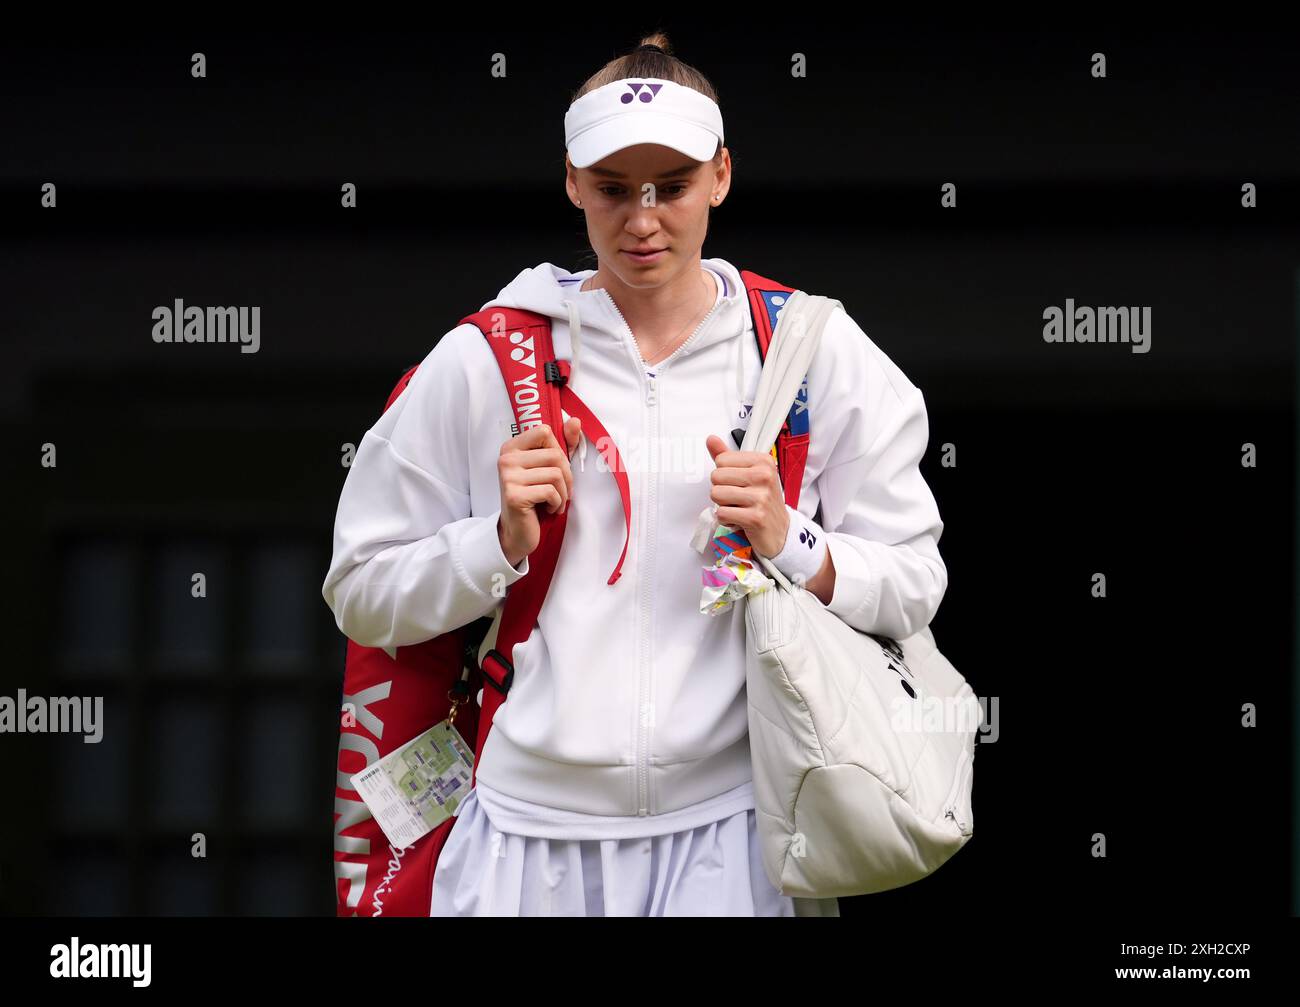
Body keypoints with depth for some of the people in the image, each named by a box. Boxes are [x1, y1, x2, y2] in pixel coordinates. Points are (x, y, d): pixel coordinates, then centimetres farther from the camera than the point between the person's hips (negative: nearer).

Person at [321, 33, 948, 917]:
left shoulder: (813, 350, 3)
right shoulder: (485, 359, 2)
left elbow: (913, 588, 3)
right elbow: (361, 595, 5)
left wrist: (790, 545, -13)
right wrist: (503, 542, -10)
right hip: (529, 838, 1)